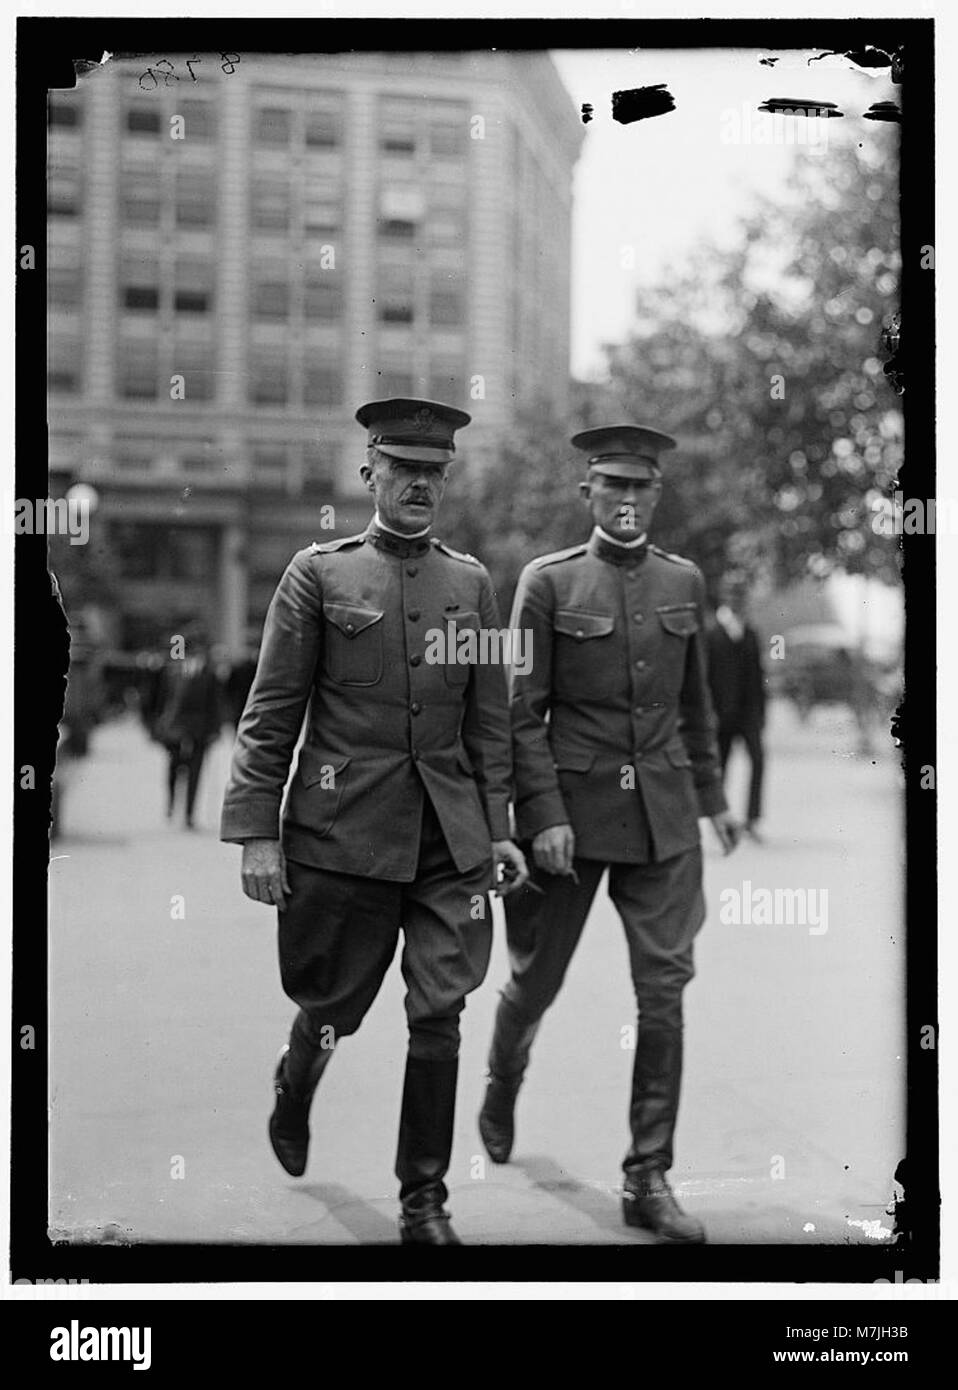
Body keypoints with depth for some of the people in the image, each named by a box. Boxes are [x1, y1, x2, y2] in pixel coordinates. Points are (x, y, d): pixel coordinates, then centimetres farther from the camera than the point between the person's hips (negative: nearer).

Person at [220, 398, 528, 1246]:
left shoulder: (472, 583, 9)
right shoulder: (319, 574, -1)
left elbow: (489, 721, 11)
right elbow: (270, 716, -2)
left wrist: (498, 827, 7)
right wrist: (257, 834, -7)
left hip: (450, 838, 2)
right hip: (343, 828, -2)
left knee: (439, 1016, 0)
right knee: (335, 1004, 10)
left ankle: (425, 1201, 12)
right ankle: (295, 1087, 45)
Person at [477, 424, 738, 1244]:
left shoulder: (683, 582, 8)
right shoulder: (549, 583, -4)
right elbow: (523, 711, -6)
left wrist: (711, 794, 19)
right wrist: (545, 813, -14)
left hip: (664, 811, 3)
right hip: (574, 803, -2)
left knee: (664, 990, -3)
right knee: (537, 977, 11)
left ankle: (649, 1180, 5)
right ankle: (501, 1092, 43)